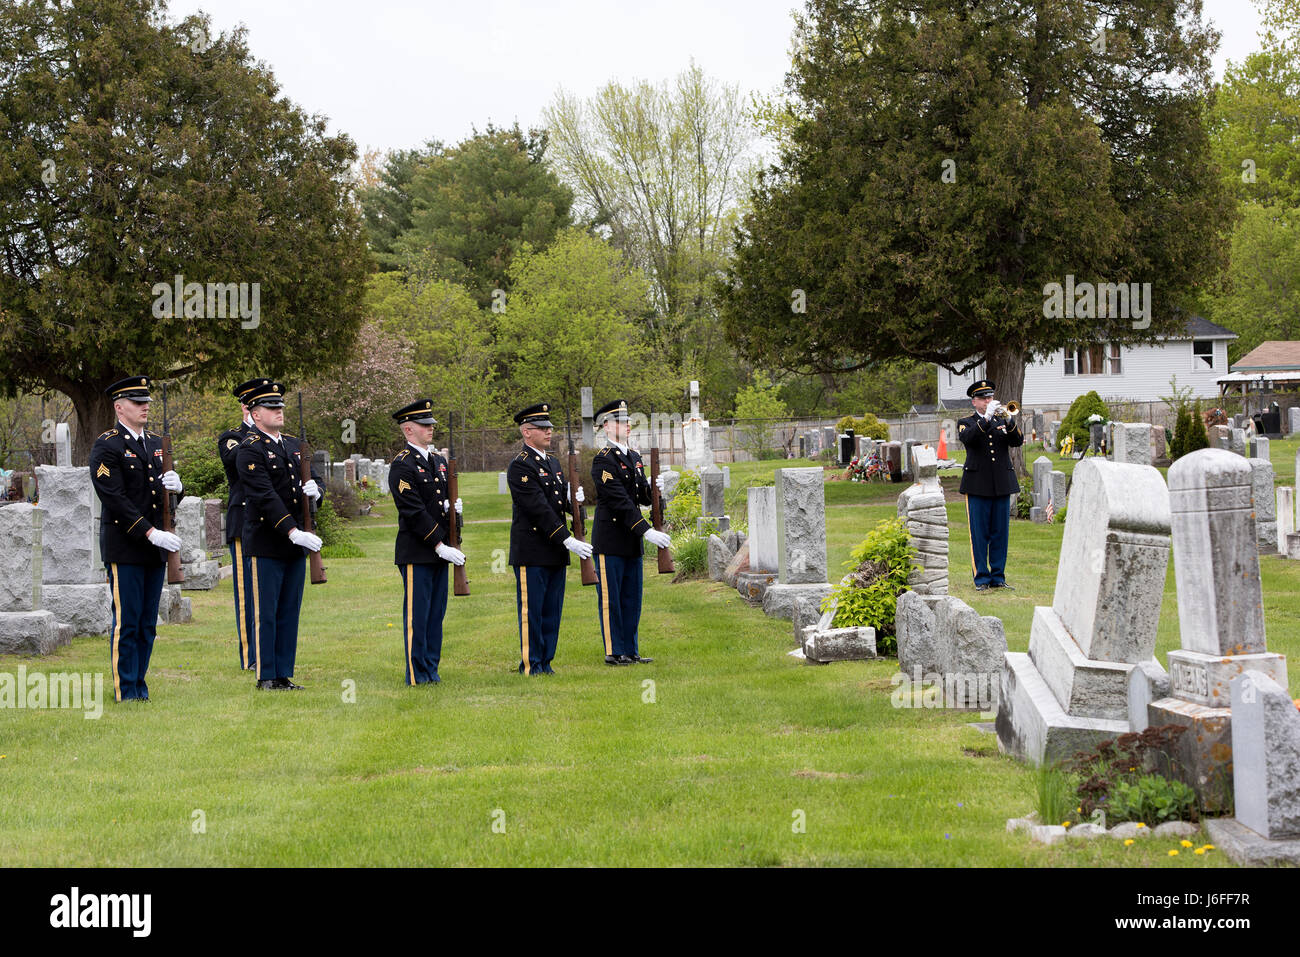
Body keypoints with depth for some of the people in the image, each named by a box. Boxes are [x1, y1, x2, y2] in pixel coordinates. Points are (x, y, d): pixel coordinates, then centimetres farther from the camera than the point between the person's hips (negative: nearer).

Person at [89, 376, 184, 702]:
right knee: (126, 622, -4)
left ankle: (139, 686, 15)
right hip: (125, 547, -7)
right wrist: (150, 533, -20)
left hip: (155, 547, 7)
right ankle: (125, 691, 1)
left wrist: (173, 485, -2)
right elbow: (115, 499, -15)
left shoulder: (156, 444, 16)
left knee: (148, 623, 9)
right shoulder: (107, 446, -8)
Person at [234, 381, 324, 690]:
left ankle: (284, 675, 15)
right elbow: (265, 496, -19)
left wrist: (314, 489, -6)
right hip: (266, 545, -7)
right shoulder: (250, 450, -10)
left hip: (295, 546, 7)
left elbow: (311, 482, 20)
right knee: (265, 614, -1)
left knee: (290, 612, 9)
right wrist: (293, 533, -25)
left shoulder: (293, 445, 15)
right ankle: (266, 677, 4)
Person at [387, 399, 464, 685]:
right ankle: (417, 675, 1)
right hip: (416, 551, -8)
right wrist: (440, 546, -18)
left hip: (440, 550, 8)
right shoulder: (402, 465, -11)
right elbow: (413, 511, -16)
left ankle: (432, 670, 16)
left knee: (436, 613, 10)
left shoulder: (438, 461, 15)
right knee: (417, 614, -3)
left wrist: (453, 508, -1)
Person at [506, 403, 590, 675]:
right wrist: (567, 540, -21)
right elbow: (538, 509, -18)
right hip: (531, 551, -8)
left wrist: (573, 499, -6)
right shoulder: (520, 466, -11)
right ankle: (530, 664, 2)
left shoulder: (553, 463, 17)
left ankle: (545, 662, 17)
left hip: (555, 552, 8)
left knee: (552, 610, 10)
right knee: (531, 609, -3)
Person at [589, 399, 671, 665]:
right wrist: (646, 531, -24)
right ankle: (614, 652, 4)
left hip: (631, 541, 8)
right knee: (610, 598, -1)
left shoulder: (634, 457, 14)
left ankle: (630, 651, 17)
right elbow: (620, 501, -20)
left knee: (632, 598, 11)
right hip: (610, 540, -8)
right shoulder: (603, 460, -13)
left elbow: (643, 497, 18)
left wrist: (654, 489, -6)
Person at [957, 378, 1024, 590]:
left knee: (1001, 533, 5)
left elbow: (1018, 441, -2)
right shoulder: (966, 423, 5)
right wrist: (987, 418, -27)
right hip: (977, 485, -3)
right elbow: (968, 438, -18)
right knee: (979, 534, -2)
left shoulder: (1002, 422, 14)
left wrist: (1009, 422, -19)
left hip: (1002, 485, 3)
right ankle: (981, 578, 3)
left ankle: (998, 577, 11)